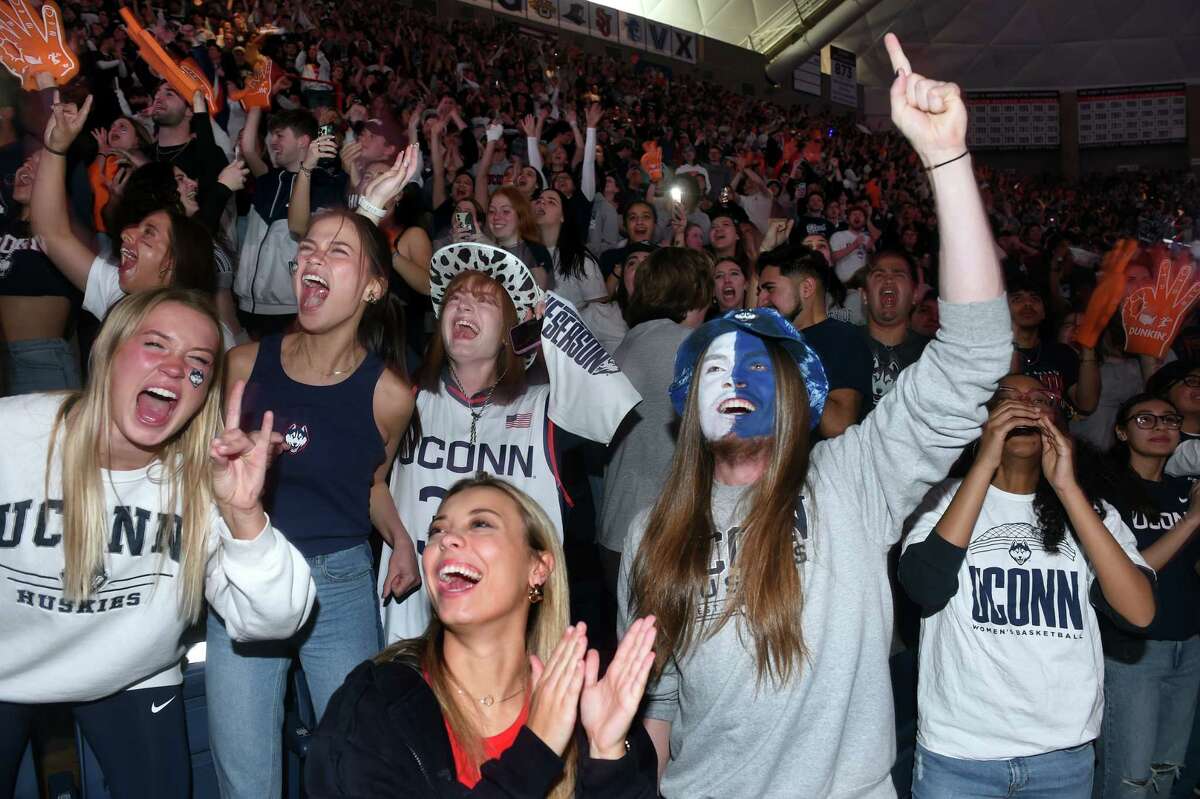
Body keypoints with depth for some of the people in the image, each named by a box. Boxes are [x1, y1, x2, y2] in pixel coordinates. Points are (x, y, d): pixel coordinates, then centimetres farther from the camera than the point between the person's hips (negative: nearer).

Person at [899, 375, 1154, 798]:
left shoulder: (1091, 509, 4)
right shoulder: (946, 497, -2)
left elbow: (1139, 613, -12)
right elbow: (925, 589, -21)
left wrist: (1066, 487, -18)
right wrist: (984, 463, -20)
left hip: (1066, 753, 3)